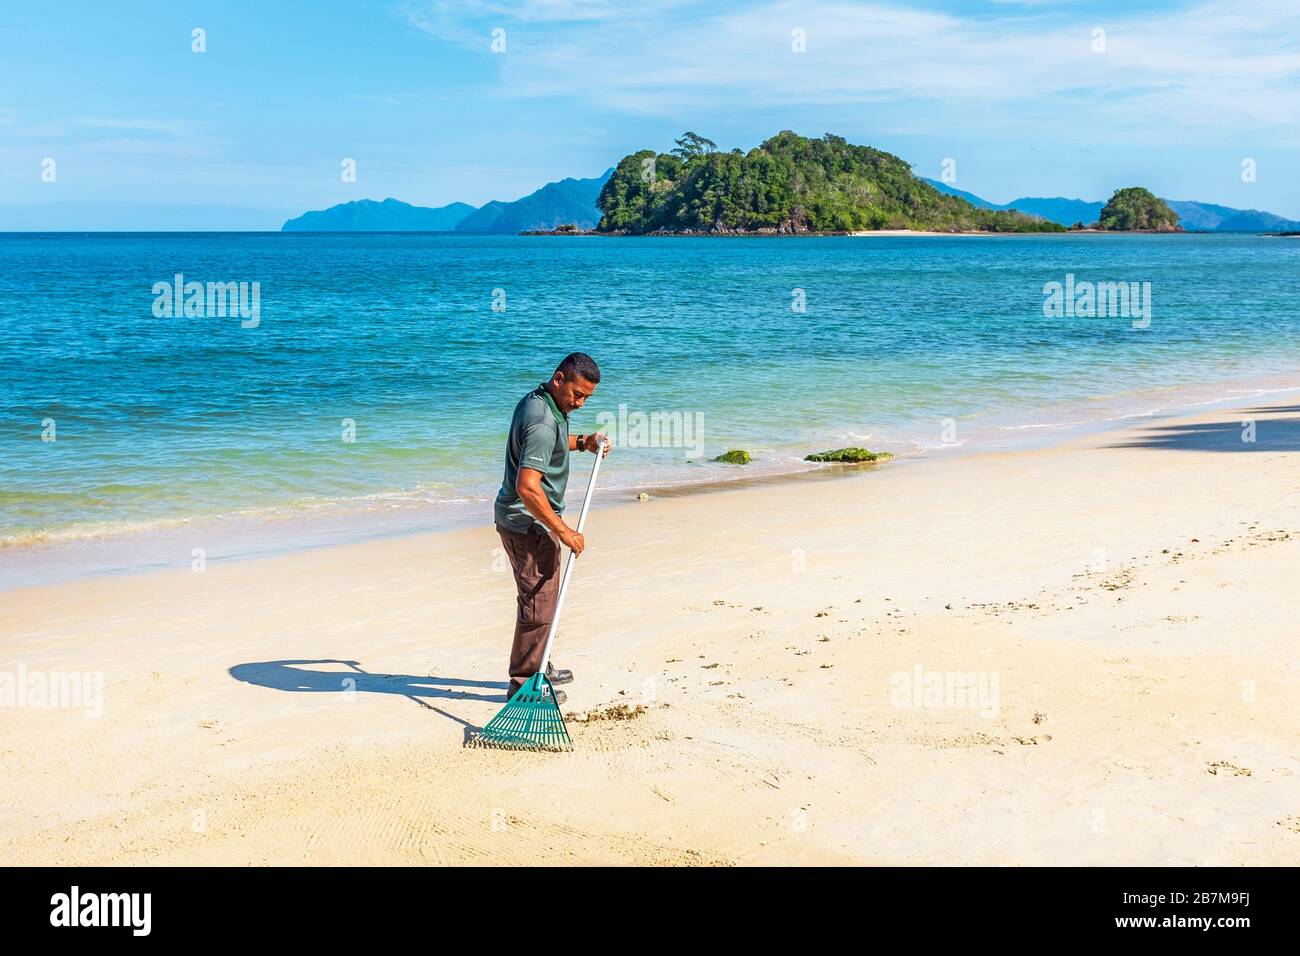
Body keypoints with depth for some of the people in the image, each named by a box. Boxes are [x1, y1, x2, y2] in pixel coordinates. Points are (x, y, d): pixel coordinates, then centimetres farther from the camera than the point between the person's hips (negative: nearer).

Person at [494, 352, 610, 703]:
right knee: (538, 603, -4)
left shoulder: (537, 400, 6)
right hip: (529, 524, -11)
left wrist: (583, 442, 15)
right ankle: (523, 683, 5)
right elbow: (527, 487, -33)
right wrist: (563, 531, -27)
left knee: (543, 596, 22)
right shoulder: (542, 421, -26)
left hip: (523, 520, 11)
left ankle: (537, 666, 36)